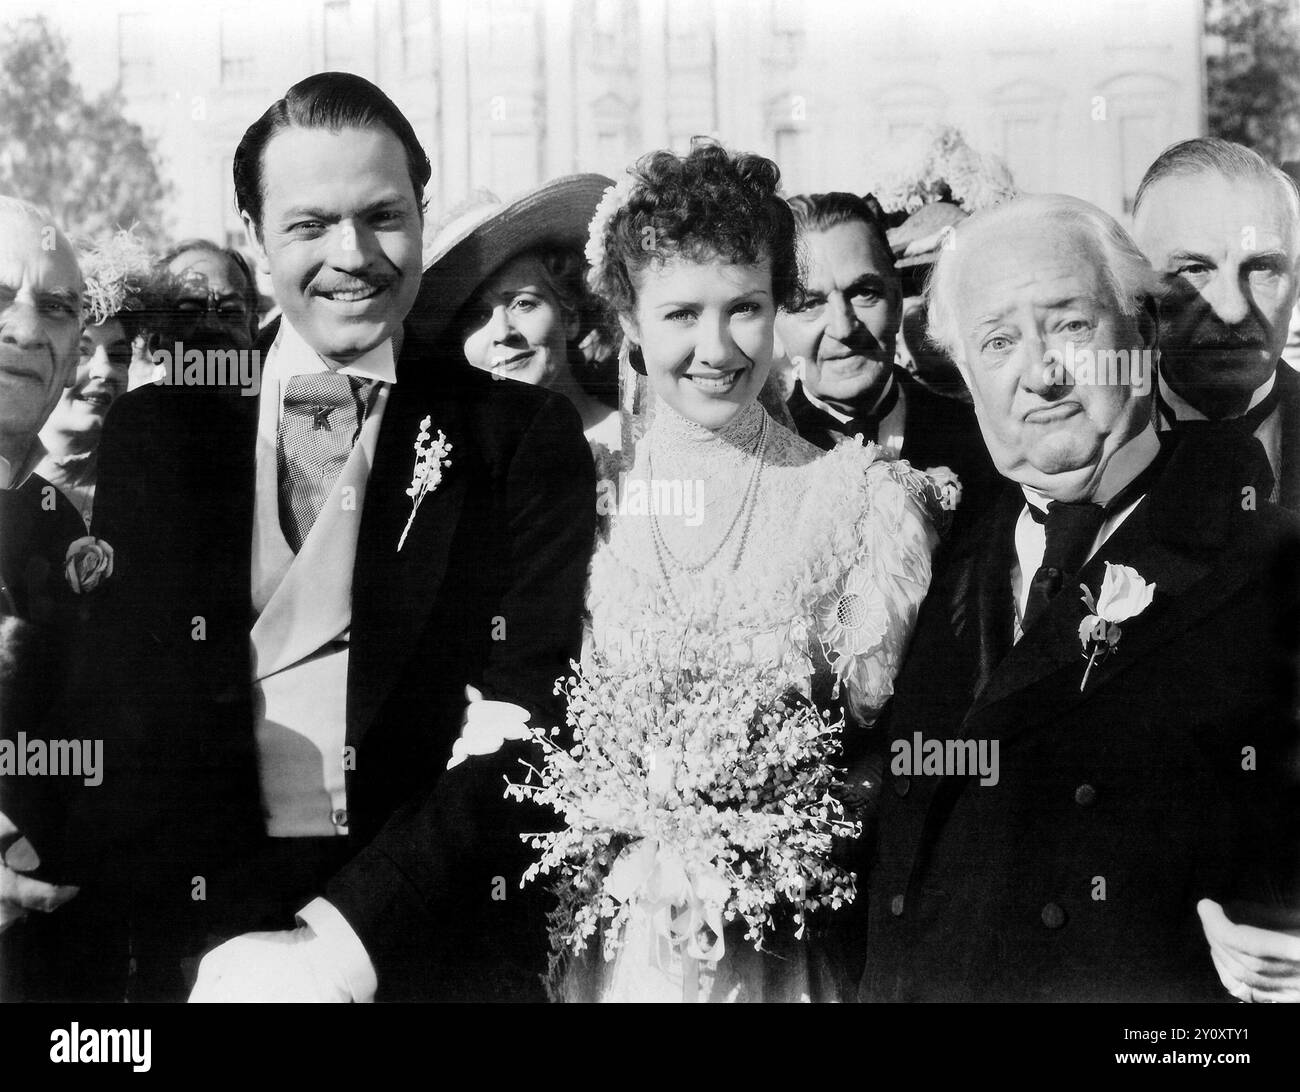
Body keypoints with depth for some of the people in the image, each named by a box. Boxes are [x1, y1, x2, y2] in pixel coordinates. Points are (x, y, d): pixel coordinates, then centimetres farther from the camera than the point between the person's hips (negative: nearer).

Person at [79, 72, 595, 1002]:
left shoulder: (524, 436, 4)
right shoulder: (159, 432, 9)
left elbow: (527, 725, -4)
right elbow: (131, 711, 2)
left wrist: (340, 937, -14)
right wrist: (231, 942, -12)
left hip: (439, 944, -1)